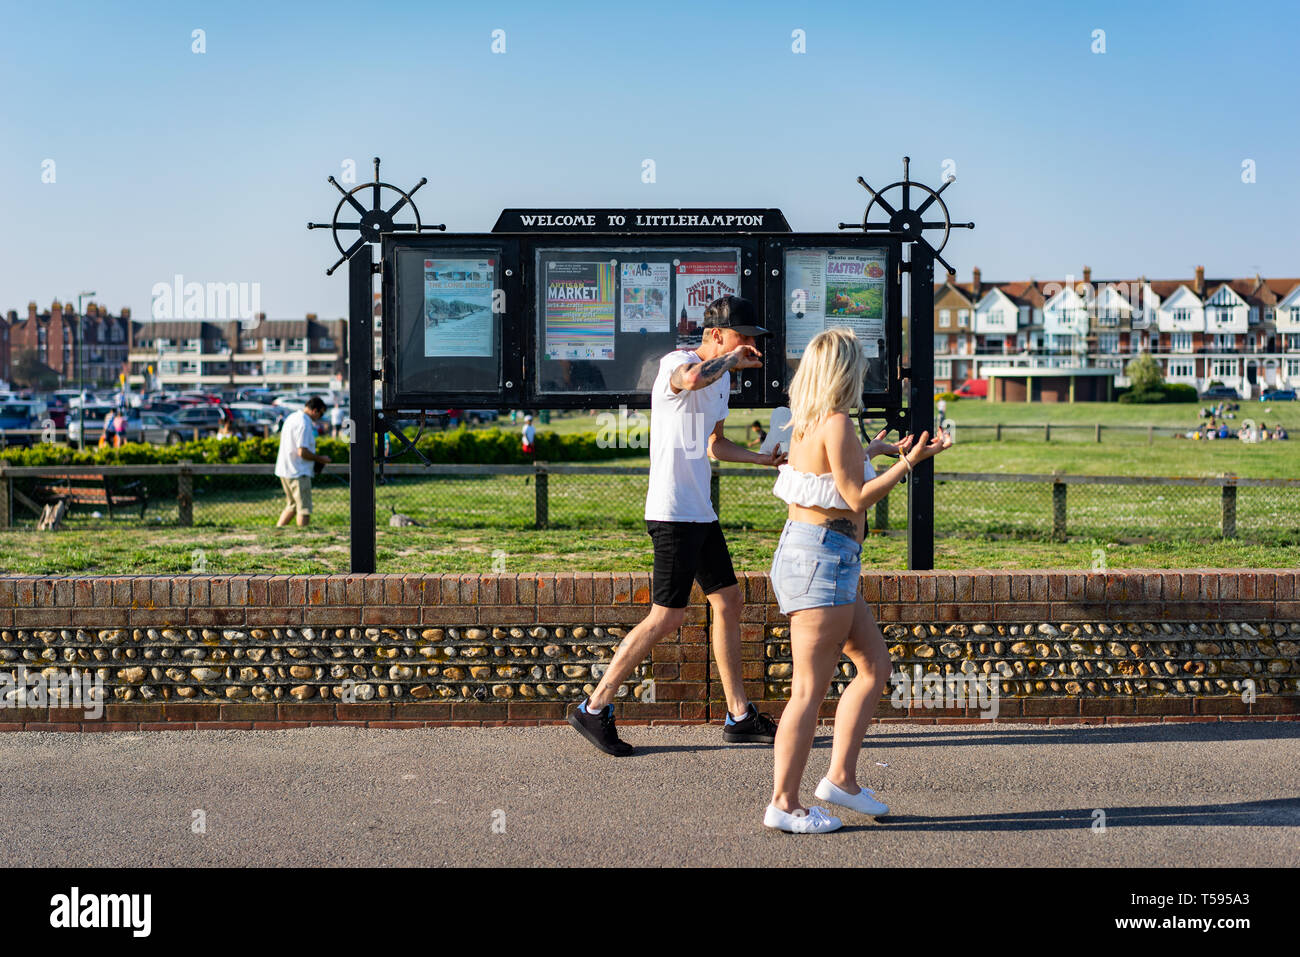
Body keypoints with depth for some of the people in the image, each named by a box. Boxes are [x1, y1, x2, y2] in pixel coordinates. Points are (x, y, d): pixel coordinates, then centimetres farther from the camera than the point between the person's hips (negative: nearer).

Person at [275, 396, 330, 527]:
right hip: (298, 472, -10)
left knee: (292, 506, 19)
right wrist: (320, 459, -9)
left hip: (284, 470, 10)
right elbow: (302, 452, -22)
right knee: (304, 509, -3)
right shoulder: (304, 424, -19)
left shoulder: (292, 417, 13)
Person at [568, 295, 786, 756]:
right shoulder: (677, 363, -12)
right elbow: (693, 378, -40)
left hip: (701, 511, 10)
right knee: (667, 617, -9)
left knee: (728, 601, 12)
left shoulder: (722, 376, 17)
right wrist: (733, 359, -21)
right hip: (673, 511, -10)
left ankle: (740, 715, 21)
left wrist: (763, 458, 17)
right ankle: (594, 708, 0)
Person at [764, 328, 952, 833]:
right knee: (810, 688, -3)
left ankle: (841, 777, 19)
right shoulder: (837, 423, -16)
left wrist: (872, 451, 34)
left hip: (816, 554, 10)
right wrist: (909, 461, -11)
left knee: (875, 664, 16)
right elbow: (856, 498, -16)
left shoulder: (808, 423, 12)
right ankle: (784, 804, 4)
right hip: (822, 556, -10)